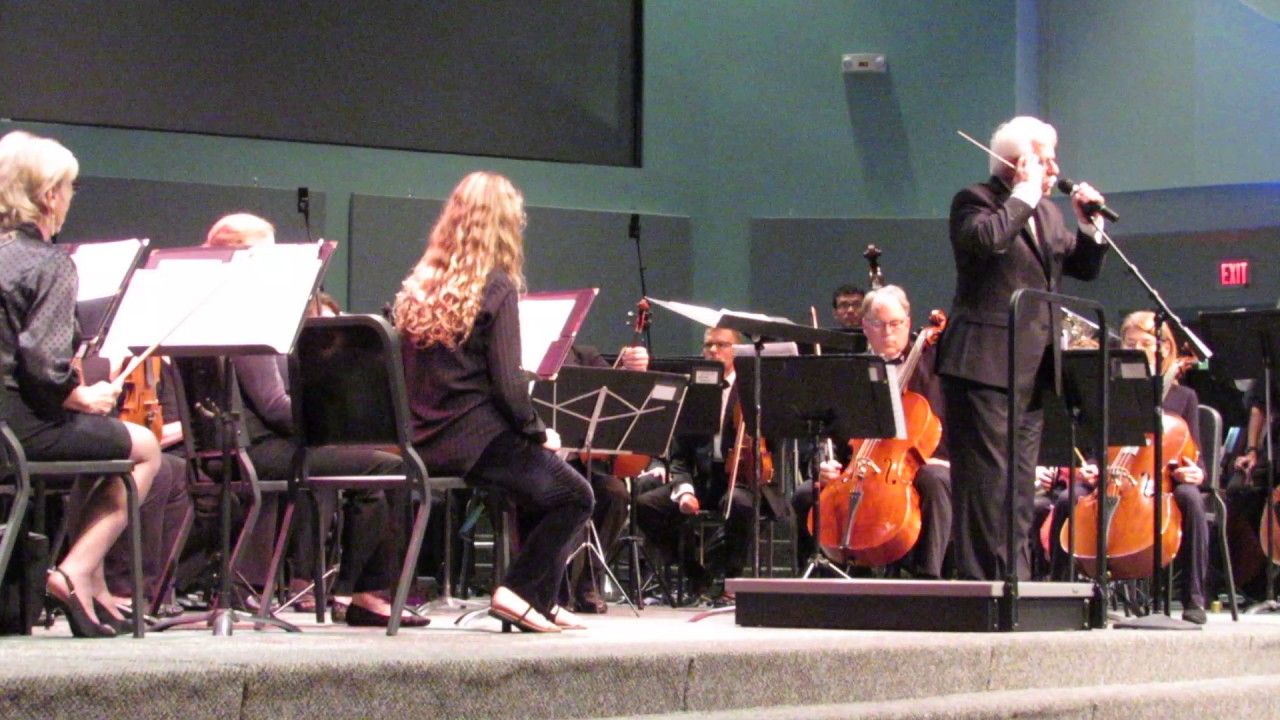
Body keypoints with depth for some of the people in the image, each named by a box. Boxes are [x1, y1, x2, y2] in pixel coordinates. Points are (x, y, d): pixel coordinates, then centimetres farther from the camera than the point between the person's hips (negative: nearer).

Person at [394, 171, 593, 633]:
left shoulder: (418, 286, 9)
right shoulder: (495, 287, -11)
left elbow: (409, 373, 14)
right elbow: (507, 382, -16)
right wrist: (537, 433, 1)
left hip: (424, 440, 8)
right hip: (475, 437, -8)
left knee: (545, 483, 26)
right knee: (573, 495, 8)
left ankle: (540, 600, 21)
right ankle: (521, 592, 0)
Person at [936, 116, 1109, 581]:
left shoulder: (1046, 213, 19)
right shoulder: (976, 201, -5)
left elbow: (1084, 268, 20)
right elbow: (988, 238, -27)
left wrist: (1088, 224, 4)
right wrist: (1024, 195, -15)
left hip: (1032, 370, 8)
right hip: (985, 365, -8)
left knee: (1020, 484, 11)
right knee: (985, 480, -9)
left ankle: (1014, 578, 15)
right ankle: (979, 578, -7)